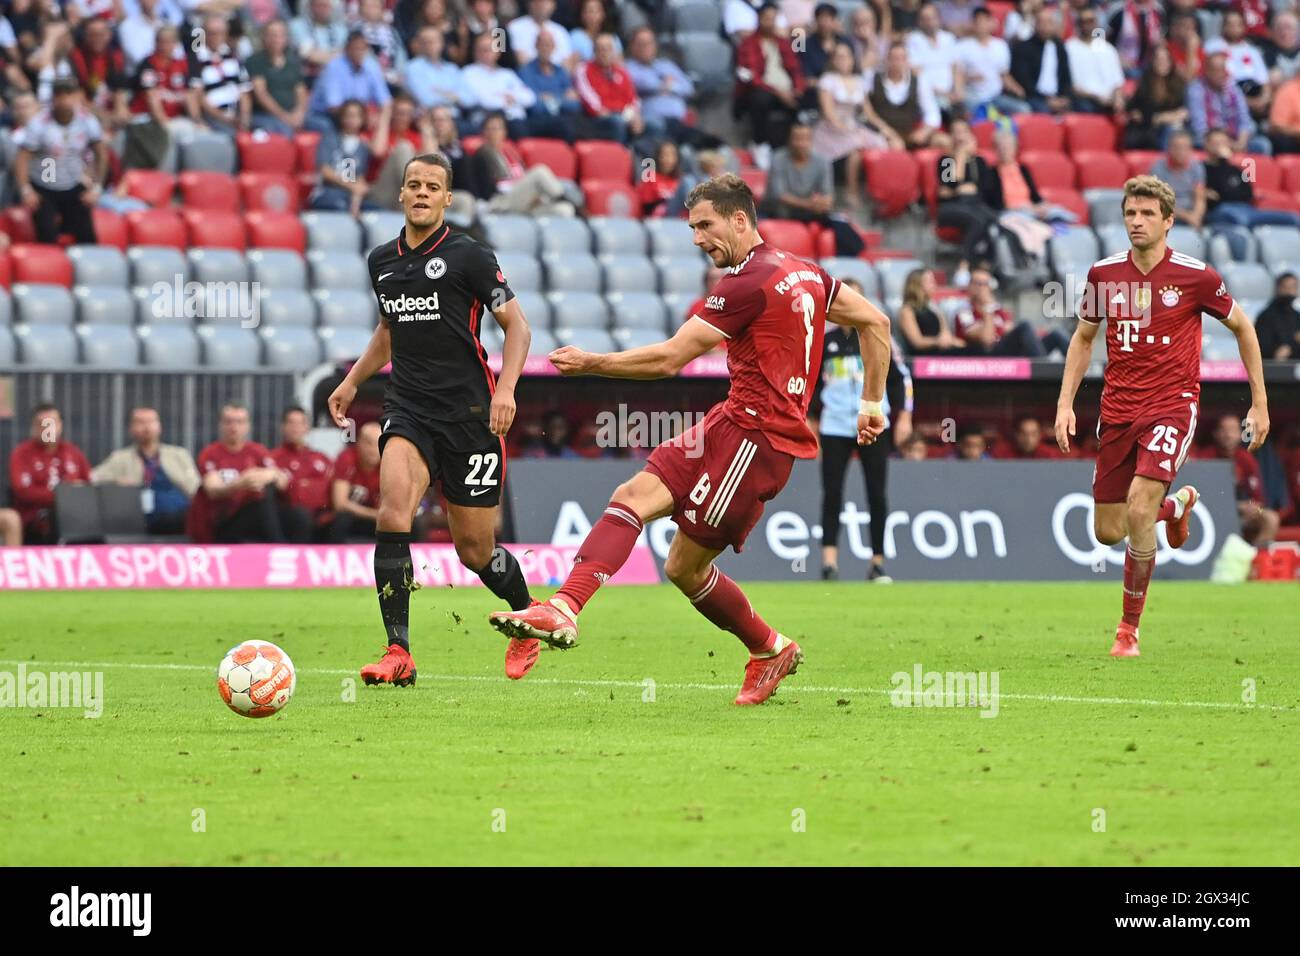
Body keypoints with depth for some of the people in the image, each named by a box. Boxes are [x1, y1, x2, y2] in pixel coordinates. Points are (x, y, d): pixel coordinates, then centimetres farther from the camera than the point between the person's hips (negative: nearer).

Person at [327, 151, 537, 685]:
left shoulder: (469, 256, -4)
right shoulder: (382, 261, 12)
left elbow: (516, 325, -3)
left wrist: (506, 388, -17)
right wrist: (353, 381, 21)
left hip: (469, 415, -3)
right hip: (408, 410, 3)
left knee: (475, 549, 4)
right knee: (392, 514, -22)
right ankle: (398, 654, -22)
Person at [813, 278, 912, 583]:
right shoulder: (824, 340, 8)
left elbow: (901, 377, 6)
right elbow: (812, 384, 18)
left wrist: (904, 417, 0)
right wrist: (811, 422, 15)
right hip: (835, 428, 1)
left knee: (876, 494, -1)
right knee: (832, 493, -9)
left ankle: (878, 562, 5)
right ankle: (829, 558, -13)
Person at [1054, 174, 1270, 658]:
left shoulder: (1196, 276, -8)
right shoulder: (1104, 273, 1)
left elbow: (1242, 327, 6)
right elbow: (1083, 338, 16)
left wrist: (1260, 403, 6)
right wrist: (1066, 403, 6)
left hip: (1172, 405, -4)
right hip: (1117, 409, 4)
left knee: (1138, 511, -23)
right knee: (1108, 531, 7)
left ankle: (1129, 628, -8)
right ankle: (1178, 503, 42)